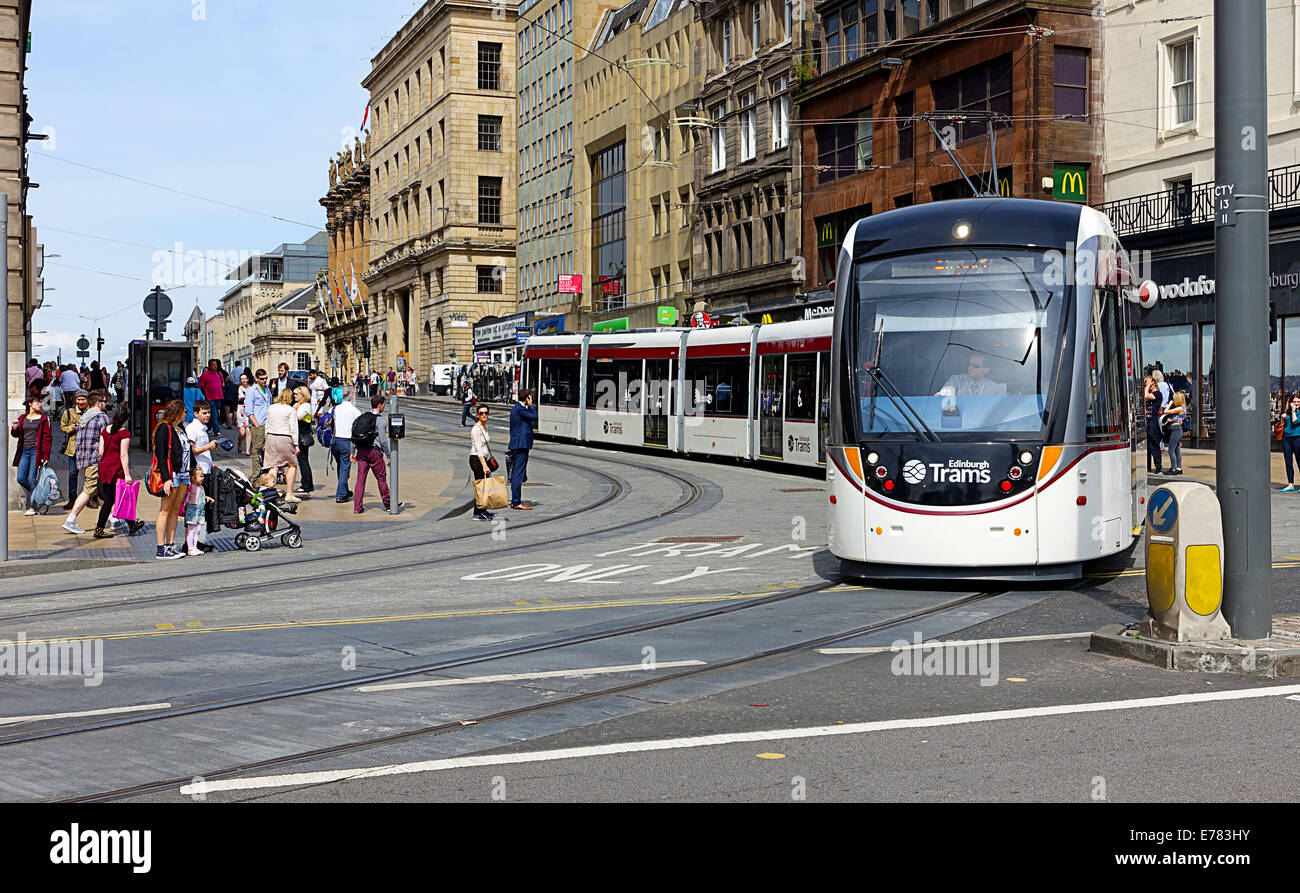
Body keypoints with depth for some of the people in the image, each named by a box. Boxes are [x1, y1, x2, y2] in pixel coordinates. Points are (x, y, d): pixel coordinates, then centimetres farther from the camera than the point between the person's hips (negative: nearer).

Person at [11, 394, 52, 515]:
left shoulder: (44, 419, 0)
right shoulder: (22, 418, 13)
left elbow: (48, 438, -4)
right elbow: (16, 434, 17)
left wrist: (45, 456, -11)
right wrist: (15, 428, -7)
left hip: (36, 452, -5)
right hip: (24, 451, 5)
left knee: (32, 480, -6)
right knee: (21, 479, 3)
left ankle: (32, 507, 0)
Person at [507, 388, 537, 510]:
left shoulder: (515, 408, 16)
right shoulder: (520, 409, -15)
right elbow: (534, 417, -13)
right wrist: (530, 405, -5)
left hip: (516, 444, 11)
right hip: (521, 445, -11)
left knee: (517, 474, 13)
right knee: (518, 474, -8)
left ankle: (514, 501, 17)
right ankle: (516, 502, -7)